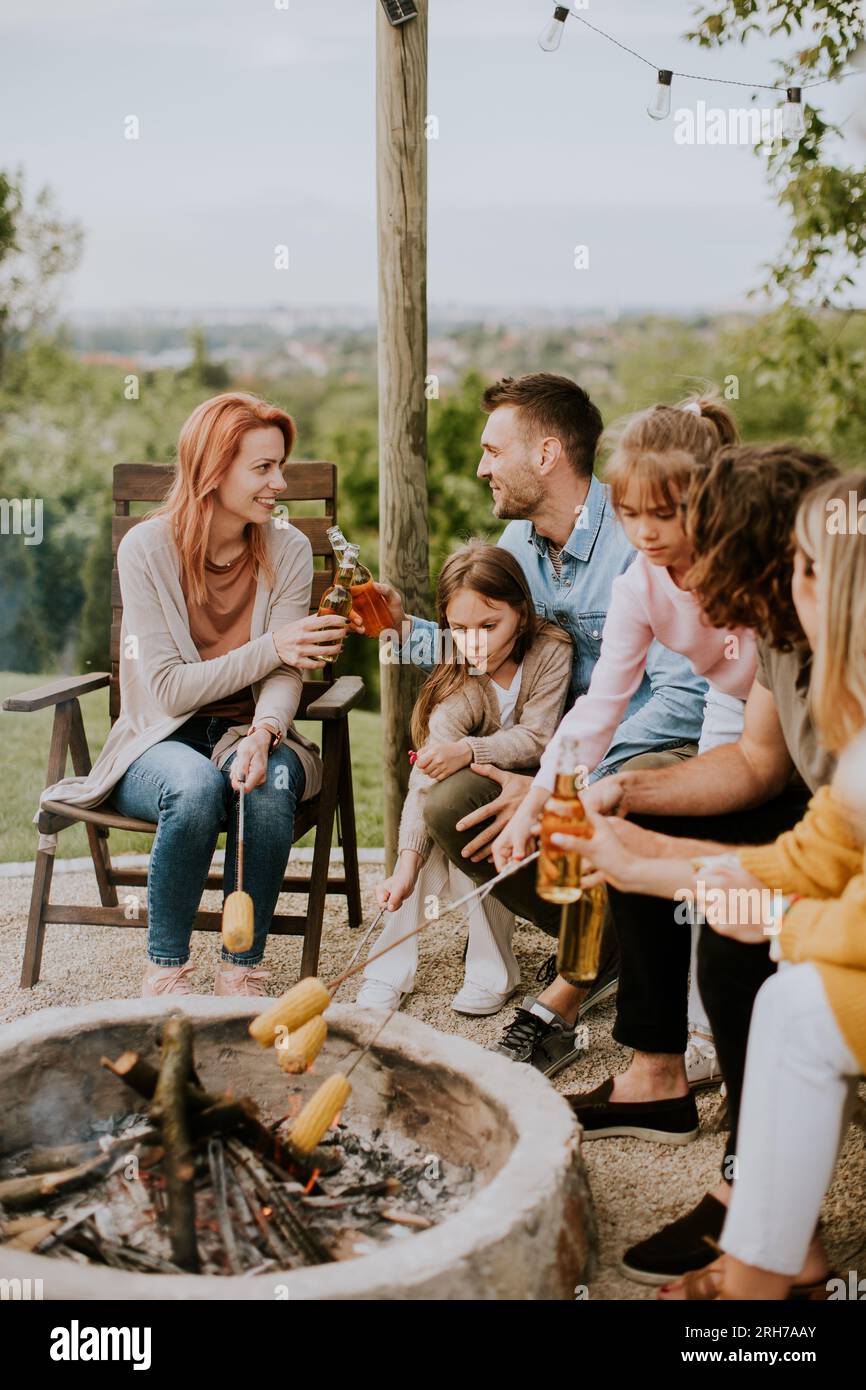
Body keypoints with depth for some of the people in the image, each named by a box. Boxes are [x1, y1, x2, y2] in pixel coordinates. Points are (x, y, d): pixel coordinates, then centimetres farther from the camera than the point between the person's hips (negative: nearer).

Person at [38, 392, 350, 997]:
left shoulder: (288, 549, -1)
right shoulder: (147, 548, -9)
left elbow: (284, 674, -9)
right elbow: (168, 688, -13)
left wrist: (264, 731, -31)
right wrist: (270, 648, -22)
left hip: (248, 735, 2)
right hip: (161, 742, -2)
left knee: (270, 784, -34)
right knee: (196, 785, -36)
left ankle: (243, 968, -16)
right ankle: (166, 968, -15)